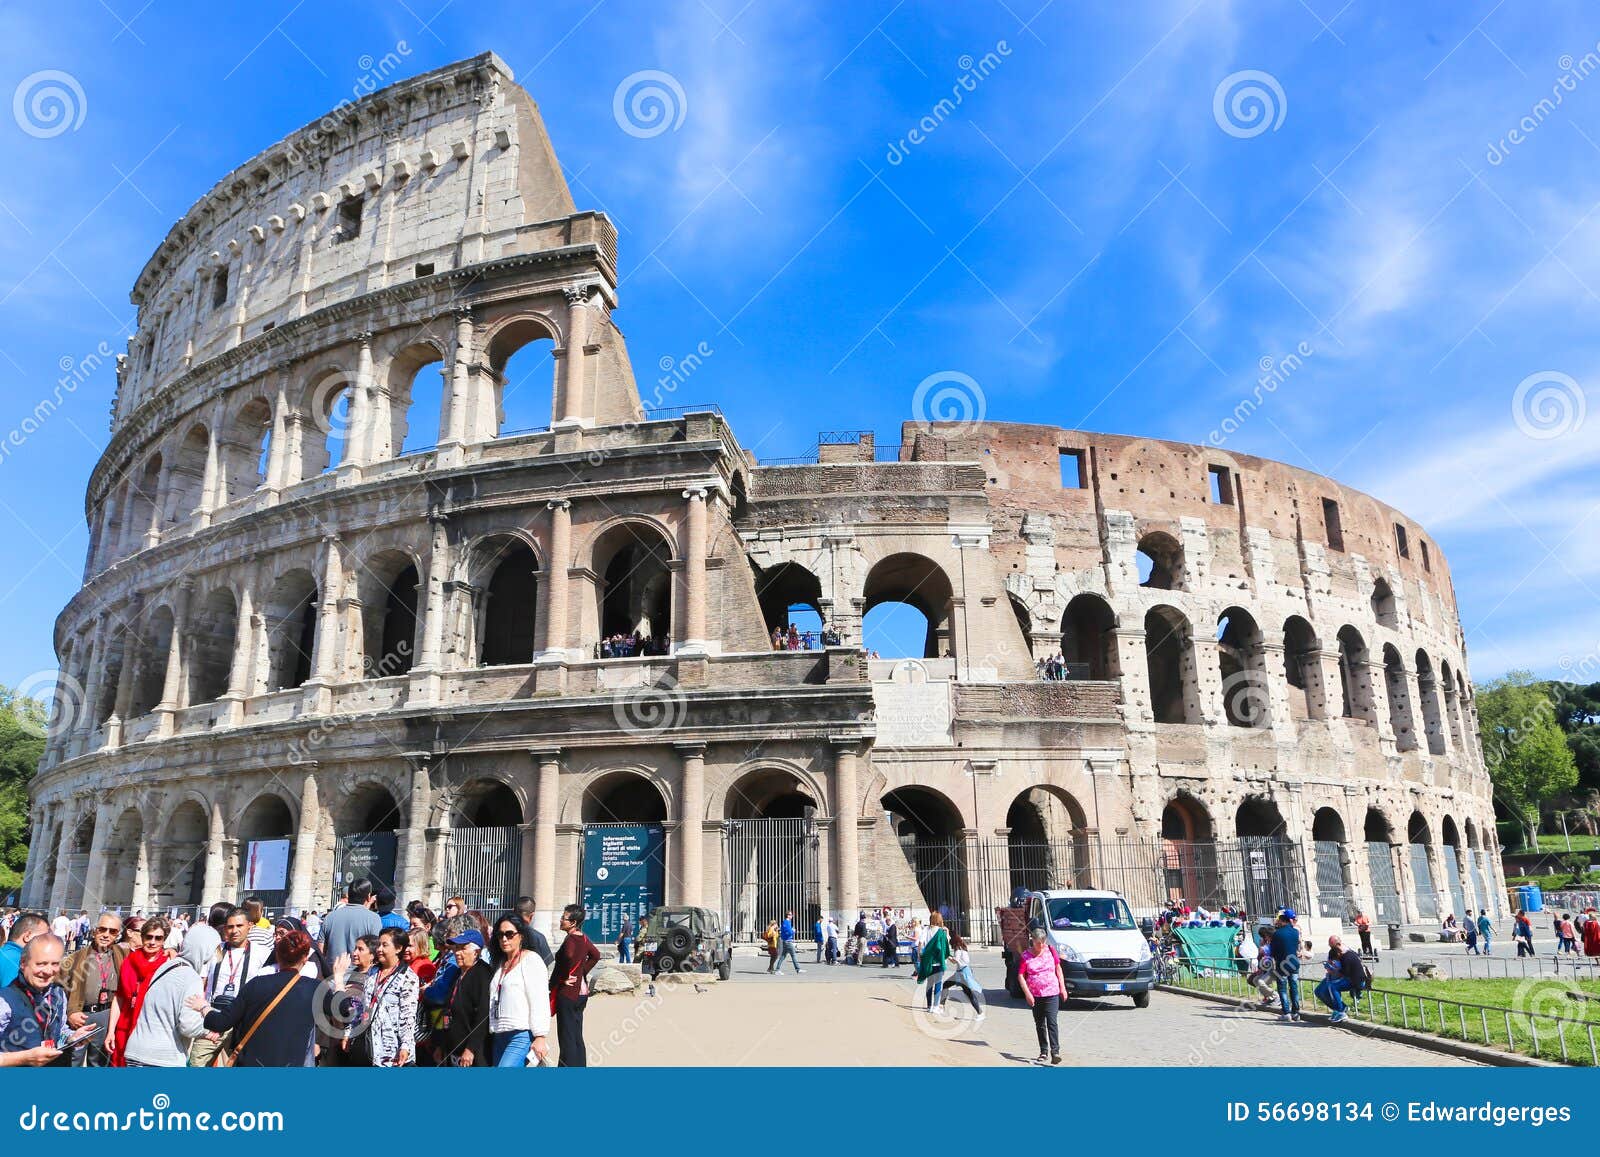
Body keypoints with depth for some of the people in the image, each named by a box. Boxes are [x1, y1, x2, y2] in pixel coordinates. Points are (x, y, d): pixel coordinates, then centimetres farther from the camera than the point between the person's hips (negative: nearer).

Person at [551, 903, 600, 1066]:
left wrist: (564, 978, -23)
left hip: (567, 993, -9)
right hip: (581, 992, 9)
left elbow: (570, 955, -39)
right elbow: (595, 956, 21)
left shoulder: (571, 940, -18)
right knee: (577, 1036, 16)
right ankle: (580, 1066, 22)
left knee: (567, 1037, -2)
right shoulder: (584, 939, 8)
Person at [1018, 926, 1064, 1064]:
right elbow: (1020, 975, -6)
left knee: (1052, 1022, -13)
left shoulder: (1050, 950, 0)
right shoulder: (1026, 955, -6)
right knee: (1039, 1024, 12)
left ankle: (1055, 1051, -13)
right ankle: (1044, 1052, 23)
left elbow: (1058, 968, 11)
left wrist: (1062, 986, 7)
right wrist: (1027, 993, -14)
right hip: (1035, 995, 1)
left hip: (1052, 993, -1)